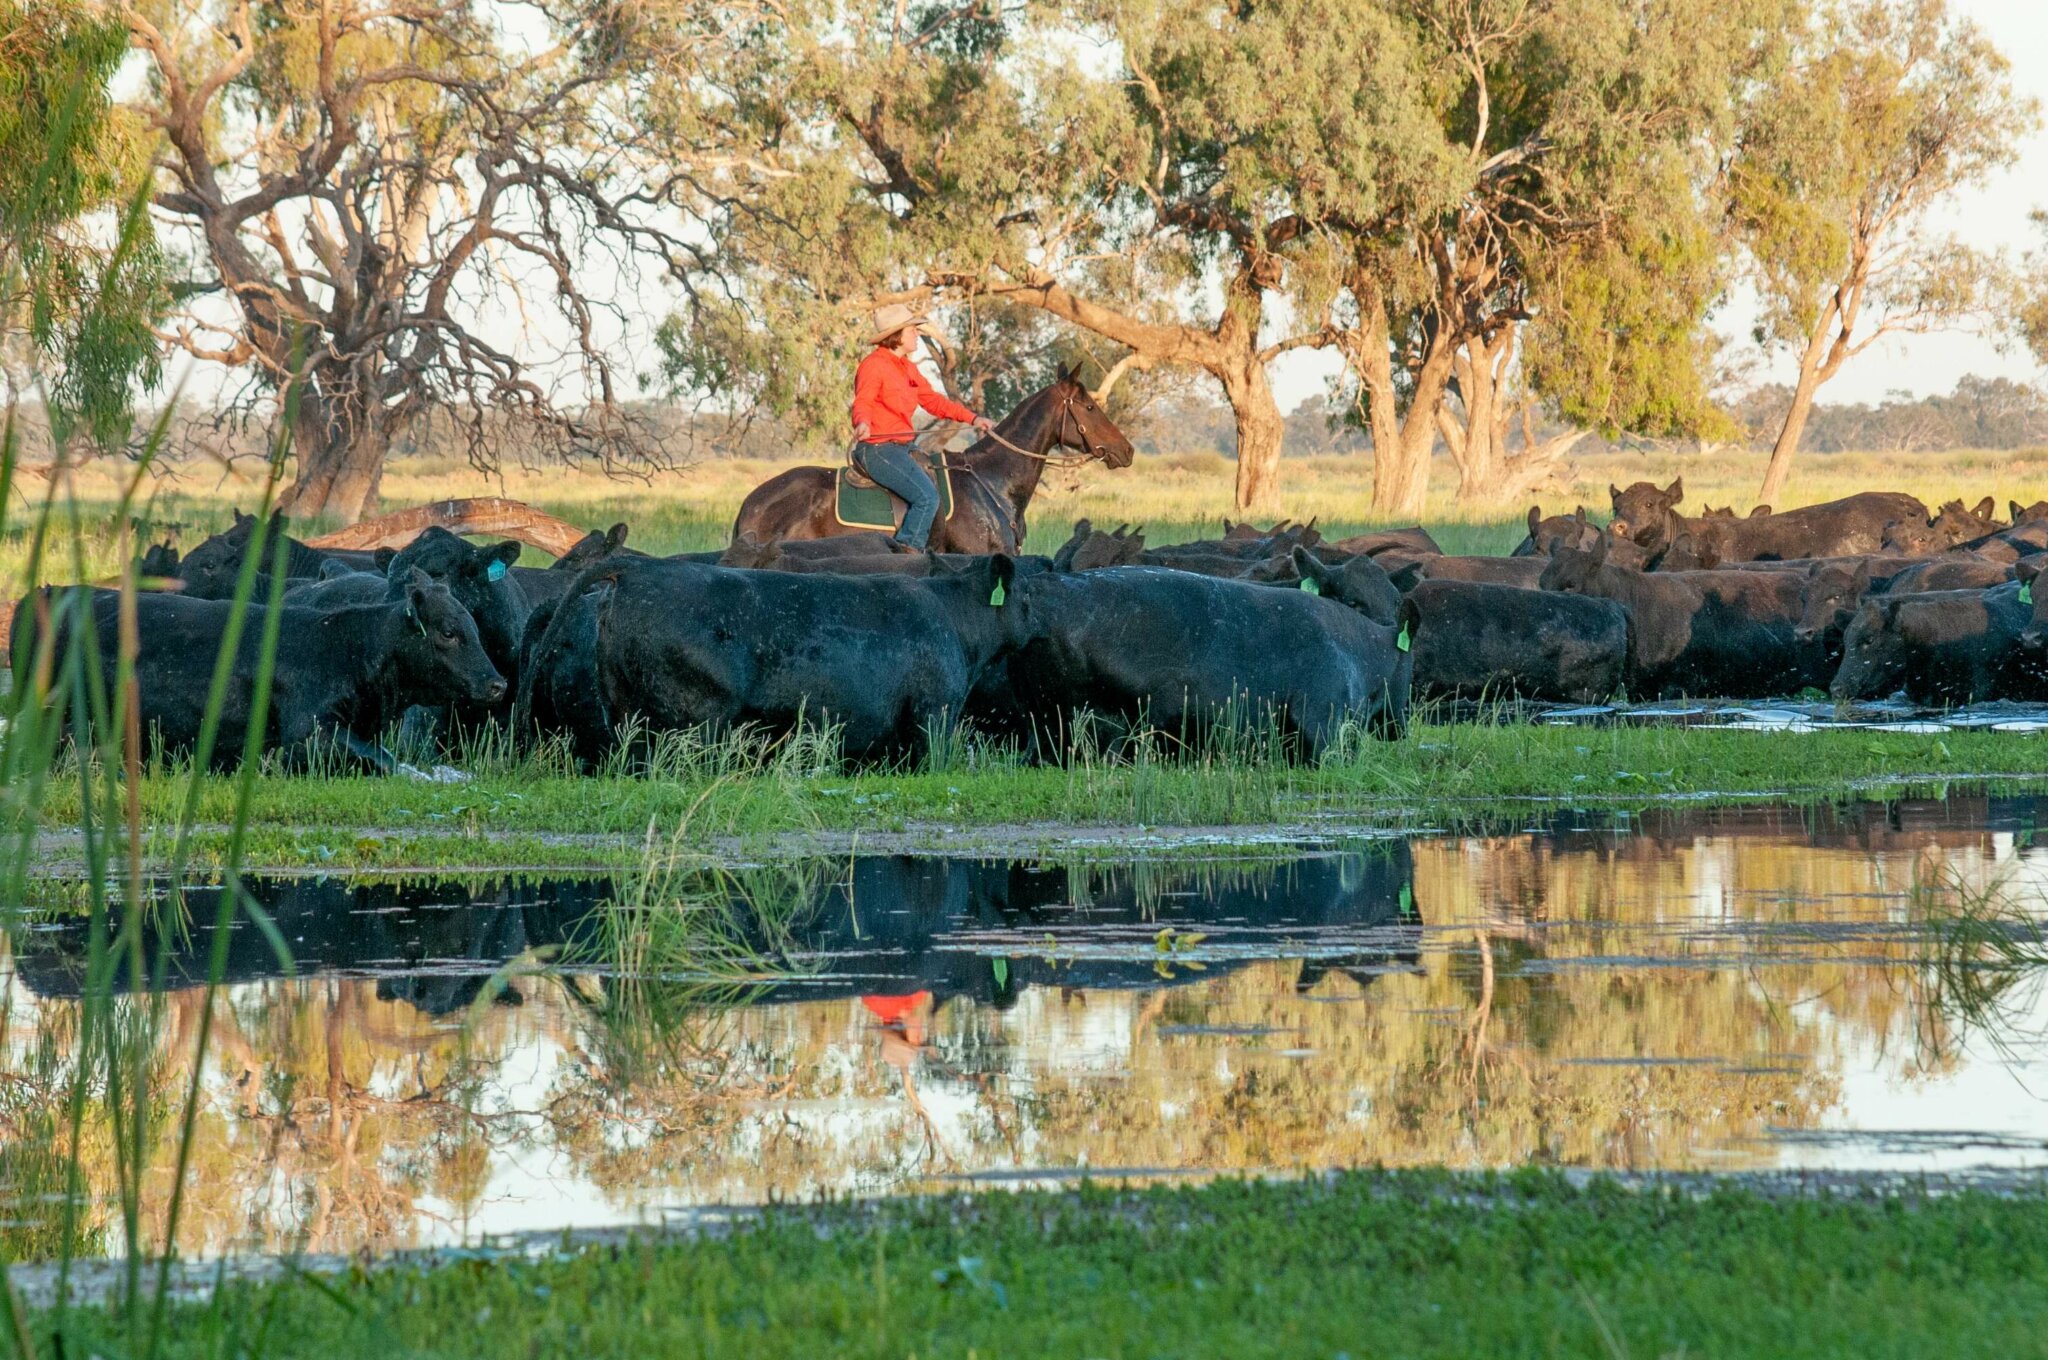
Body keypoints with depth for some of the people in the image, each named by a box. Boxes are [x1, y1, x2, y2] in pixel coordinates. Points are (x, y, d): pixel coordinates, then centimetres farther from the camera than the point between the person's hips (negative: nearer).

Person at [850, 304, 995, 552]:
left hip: (904, 446, 10)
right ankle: (908, 551, -23)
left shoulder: (907, 368, 18)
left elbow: (933, 400, 22)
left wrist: (972, 418, 16)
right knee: (927, 496, -25)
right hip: (877, 447, -10)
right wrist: (863, 424, -46)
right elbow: (863, 402, -23)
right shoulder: (873, 366, -11)